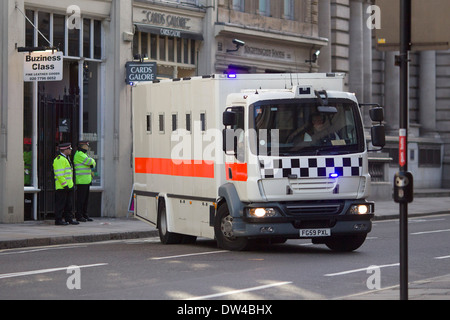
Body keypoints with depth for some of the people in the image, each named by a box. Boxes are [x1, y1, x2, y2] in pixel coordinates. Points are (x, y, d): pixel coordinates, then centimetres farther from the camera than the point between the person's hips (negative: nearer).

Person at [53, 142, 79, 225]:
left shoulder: (66, 158, 19)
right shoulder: (59, 159, -15)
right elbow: (59, 174, -20)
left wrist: (70, 184, 23)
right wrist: (64, 184, -22)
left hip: (68, 185, 10)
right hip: (62, 187, -10)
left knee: (69, 204, 13)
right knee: (60, 204, -5)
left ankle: (68, 219, 19)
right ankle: (58, 220, -2)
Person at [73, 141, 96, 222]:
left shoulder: (84, 154, 21)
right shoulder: (79, 154, -12)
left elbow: (93, 163, 19)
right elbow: (89, 161, -19)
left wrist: (92, 163, -4)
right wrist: (92, 160, 4)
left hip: (86, 181, 10)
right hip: (81, 181, -10)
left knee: (86, 199, 11)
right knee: (81, 199, -8)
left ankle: (85, 215, 16)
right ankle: (79, 216, -6)